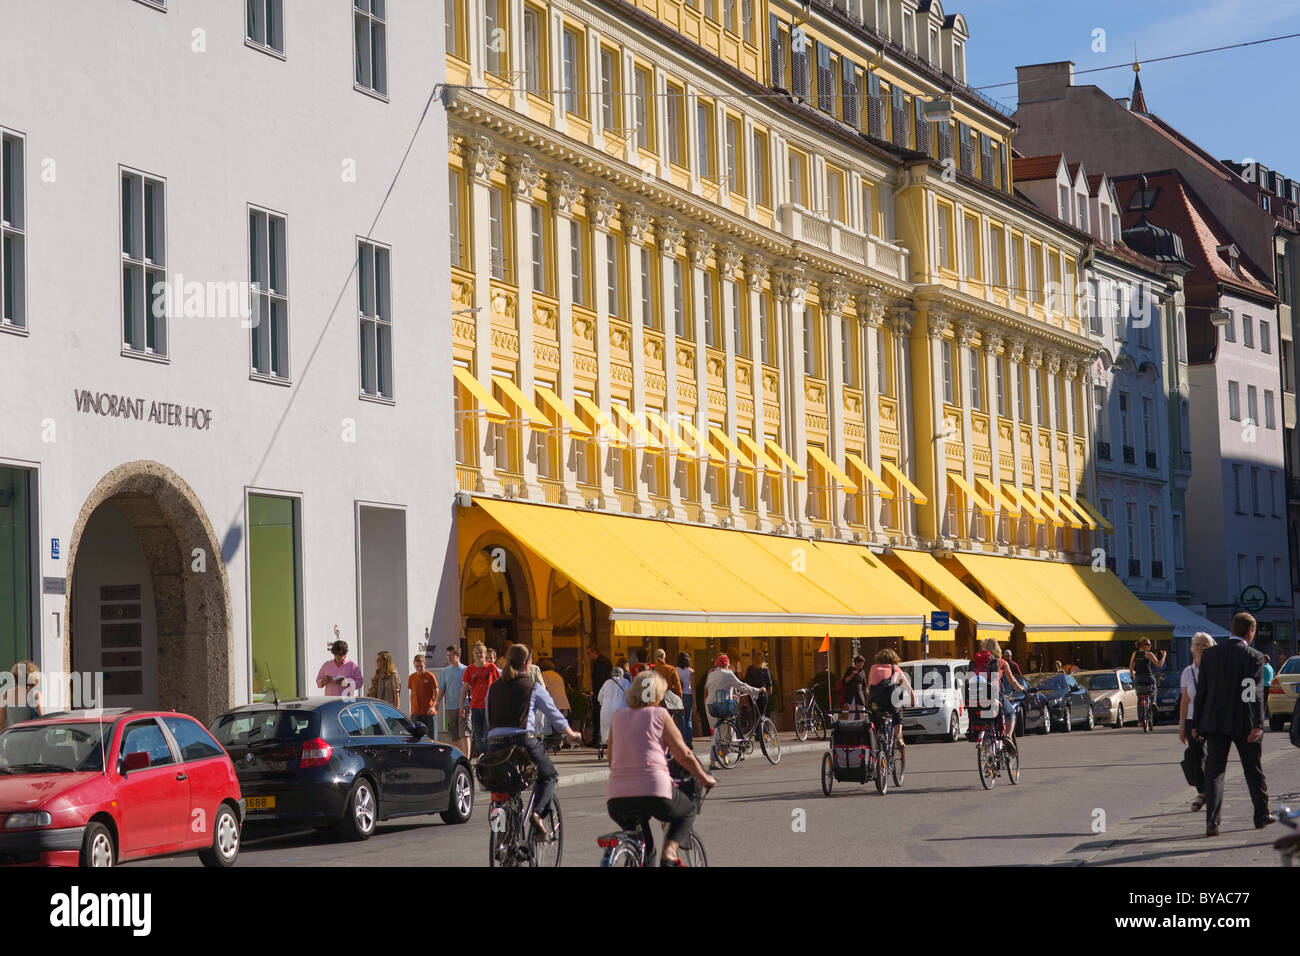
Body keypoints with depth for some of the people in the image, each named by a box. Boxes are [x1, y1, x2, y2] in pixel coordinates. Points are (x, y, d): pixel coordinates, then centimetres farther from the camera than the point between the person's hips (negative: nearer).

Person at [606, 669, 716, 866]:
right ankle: (668, 854, 2)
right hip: (653, 791, -4)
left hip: (616, 798, 4)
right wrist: (704, 778, 19)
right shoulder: (659, 715, 5)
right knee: (687, 811, 24)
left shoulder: (618, 717, 16)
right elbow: (683, 754, 6)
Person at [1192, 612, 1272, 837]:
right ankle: (1262, 816, 29)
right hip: (1244, 723, -2)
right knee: (1253, 770, 15)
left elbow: (1201, 691, 4)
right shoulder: (1254, 657, -9)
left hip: (1214, 723, 2)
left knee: (1214, 771, 1)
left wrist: (1196, 723, 9)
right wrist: (1258, 725, -20)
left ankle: (1212, 821, -14)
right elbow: (1254, 694, -17)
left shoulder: (1209, 654, 2)